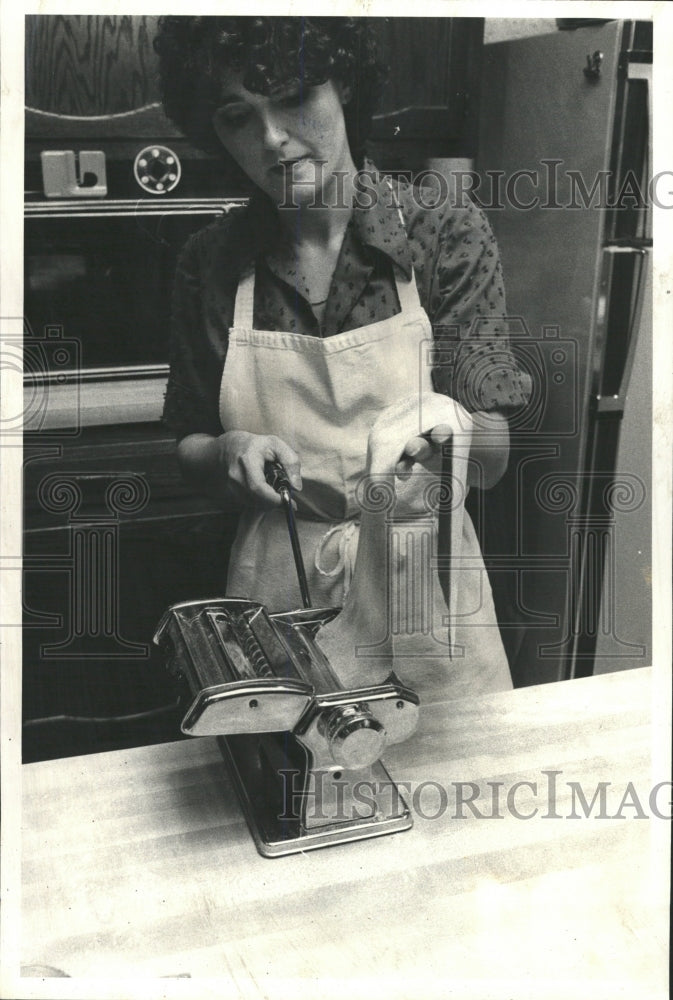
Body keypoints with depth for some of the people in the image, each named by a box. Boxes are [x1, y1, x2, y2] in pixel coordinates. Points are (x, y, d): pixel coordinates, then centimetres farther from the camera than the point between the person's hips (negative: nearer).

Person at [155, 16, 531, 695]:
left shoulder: (446, 234, -8)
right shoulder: (212, 260, -2)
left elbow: (491, 459, -11)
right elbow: (188, 451, 6)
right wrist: (230, 455, -15)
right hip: (276, 584, 2)